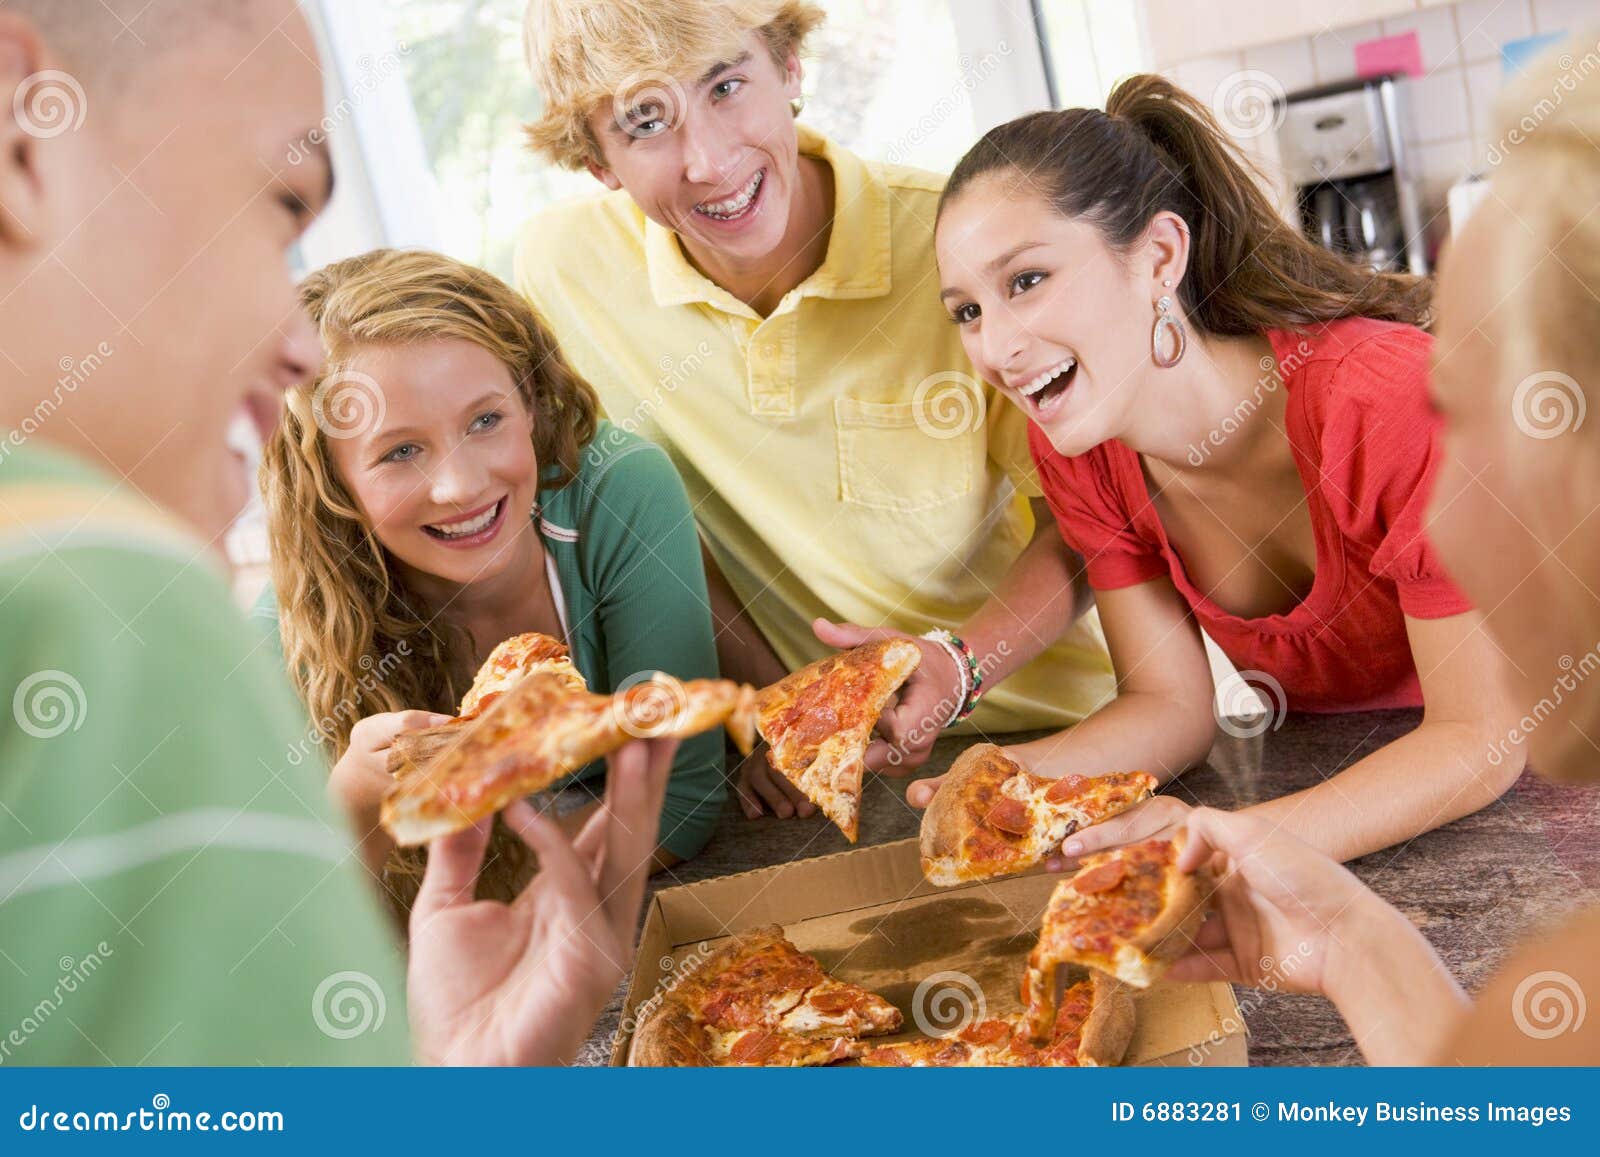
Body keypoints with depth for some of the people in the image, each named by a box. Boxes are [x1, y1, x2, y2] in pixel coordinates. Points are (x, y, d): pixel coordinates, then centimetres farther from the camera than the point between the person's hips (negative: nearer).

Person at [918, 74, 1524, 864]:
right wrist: (1017, 778, -28)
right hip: (1321, 779, 4)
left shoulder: (1387, 399, -29)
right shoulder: (1075, 446, -13)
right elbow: (1171, 703, -8)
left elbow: (1481, 739, -26)